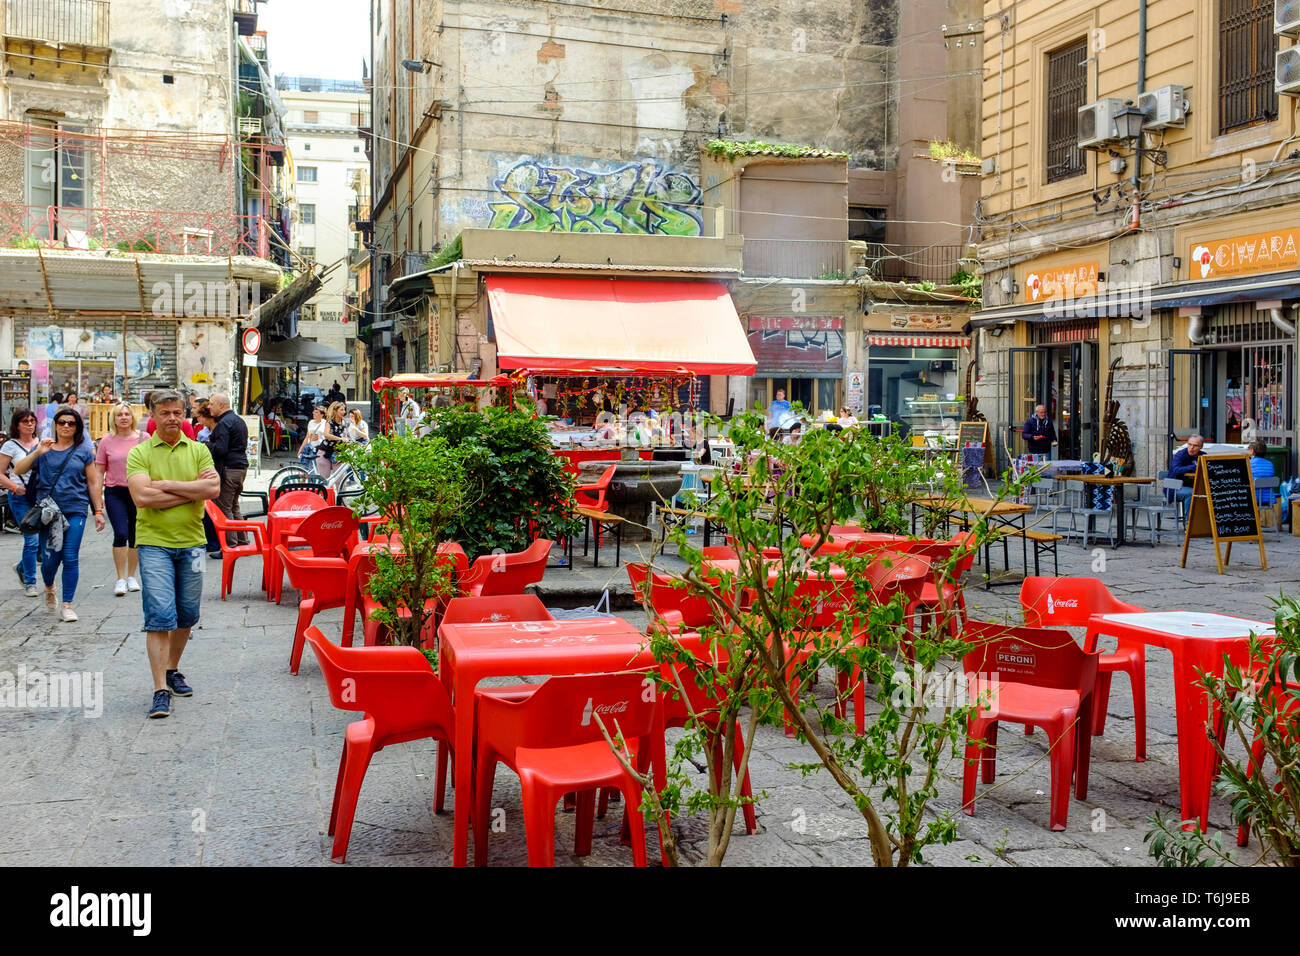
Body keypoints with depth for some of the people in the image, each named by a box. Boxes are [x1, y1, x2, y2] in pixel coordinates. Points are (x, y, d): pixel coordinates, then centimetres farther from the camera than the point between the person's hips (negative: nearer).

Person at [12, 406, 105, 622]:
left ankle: (67, 605, 4)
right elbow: (18, 470, 0)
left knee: (71, 558, -4)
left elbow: (93, 483, 8)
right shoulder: (44, 450, 7)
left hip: (75, 511, 0)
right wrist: (37, 453, -13)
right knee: (50, 558, 0)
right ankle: (49, 588, 33)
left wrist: (98, 511, 5)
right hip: (49, 512, 0)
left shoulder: (83, 451, 7)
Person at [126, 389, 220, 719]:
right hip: (154, 542, -3)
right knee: (160, 614, -10)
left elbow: (213, 489, -9)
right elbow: (143, 497, -17)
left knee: (187, 614, 12)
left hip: (191, 542, 3)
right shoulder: (139, 453, -2)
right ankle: (161, 689, -8)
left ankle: (172, 669, 32)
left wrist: (166, 485, -14)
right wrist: (192, 489, -13)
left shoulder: (198, 450, 7)